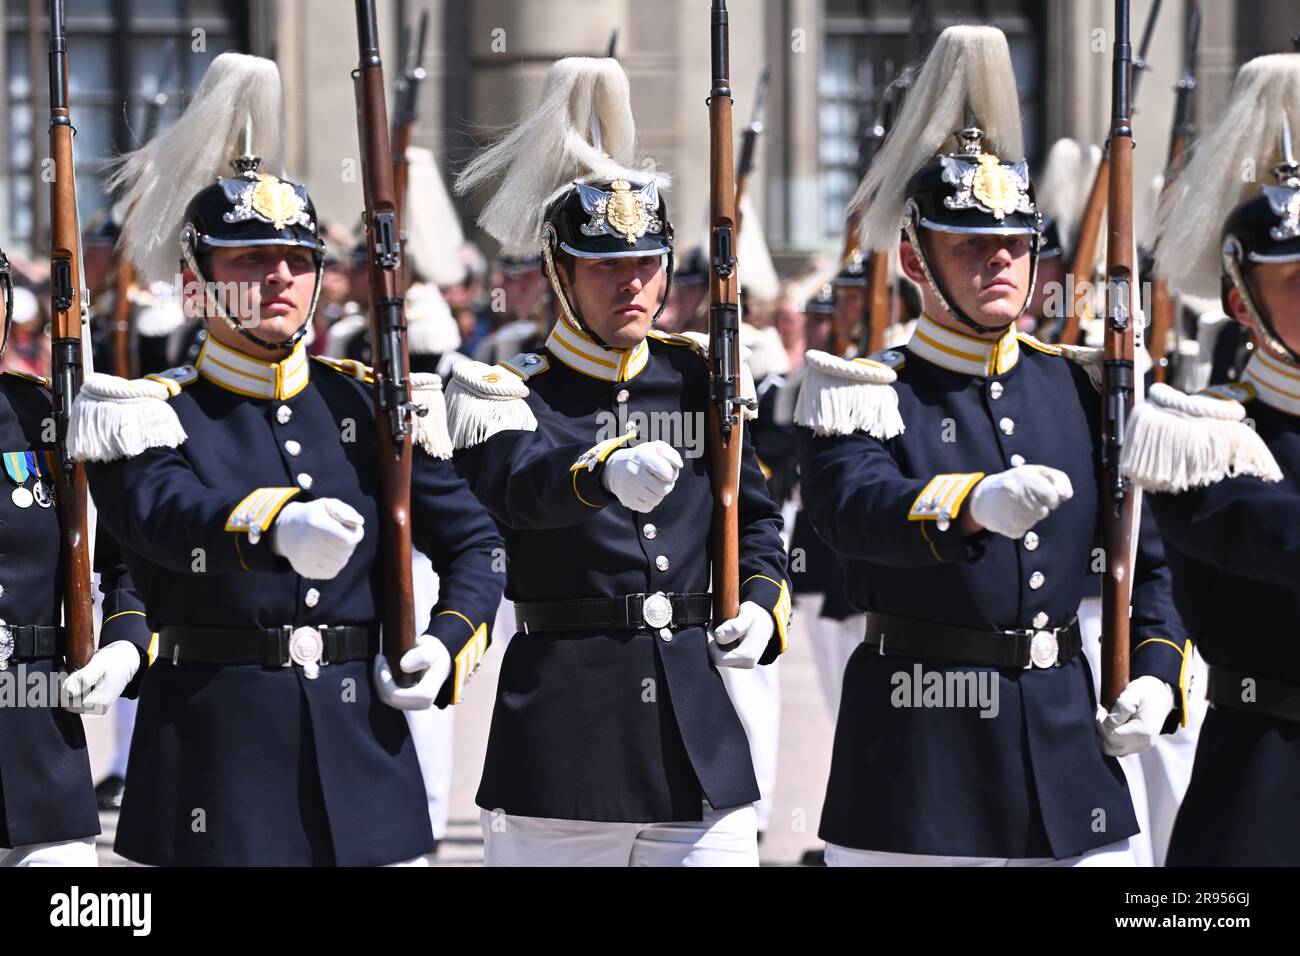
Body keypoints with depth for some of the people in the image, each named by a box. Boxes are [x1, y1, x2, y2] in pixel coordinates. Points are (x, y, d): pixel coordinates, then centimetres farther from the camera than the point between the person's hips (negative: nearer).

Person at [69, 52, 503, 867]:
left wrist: (451, 643, -2)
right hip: (215, 754, -3)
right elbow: (166, 515, -22)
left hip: (362, 747, 3)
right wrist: (276, 528, -42)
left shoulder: (368, 406, 11)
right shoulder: (152, 415, 0)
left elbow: (473, 541, 18)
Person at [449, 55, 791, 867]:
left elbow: (754, 511, 21)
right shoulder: (509, 392, -2)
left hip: (700, 735, 4)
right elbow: (517, 484, -24)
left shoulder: (698, 378, 13)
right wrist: (607, 471, -46)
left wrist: (760, 600, 0)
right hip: (562, 736, -4)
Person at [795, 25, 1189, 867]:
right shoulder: (867, 396, -3)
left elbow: (1147, 551, 19)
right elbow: (857, 508, -24)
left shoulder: (1078, 386, 13)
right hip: (919, 754, -4)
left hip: (1067, 734, 4)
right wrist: (975, 505, -43)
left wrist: (1156, 672, 3)